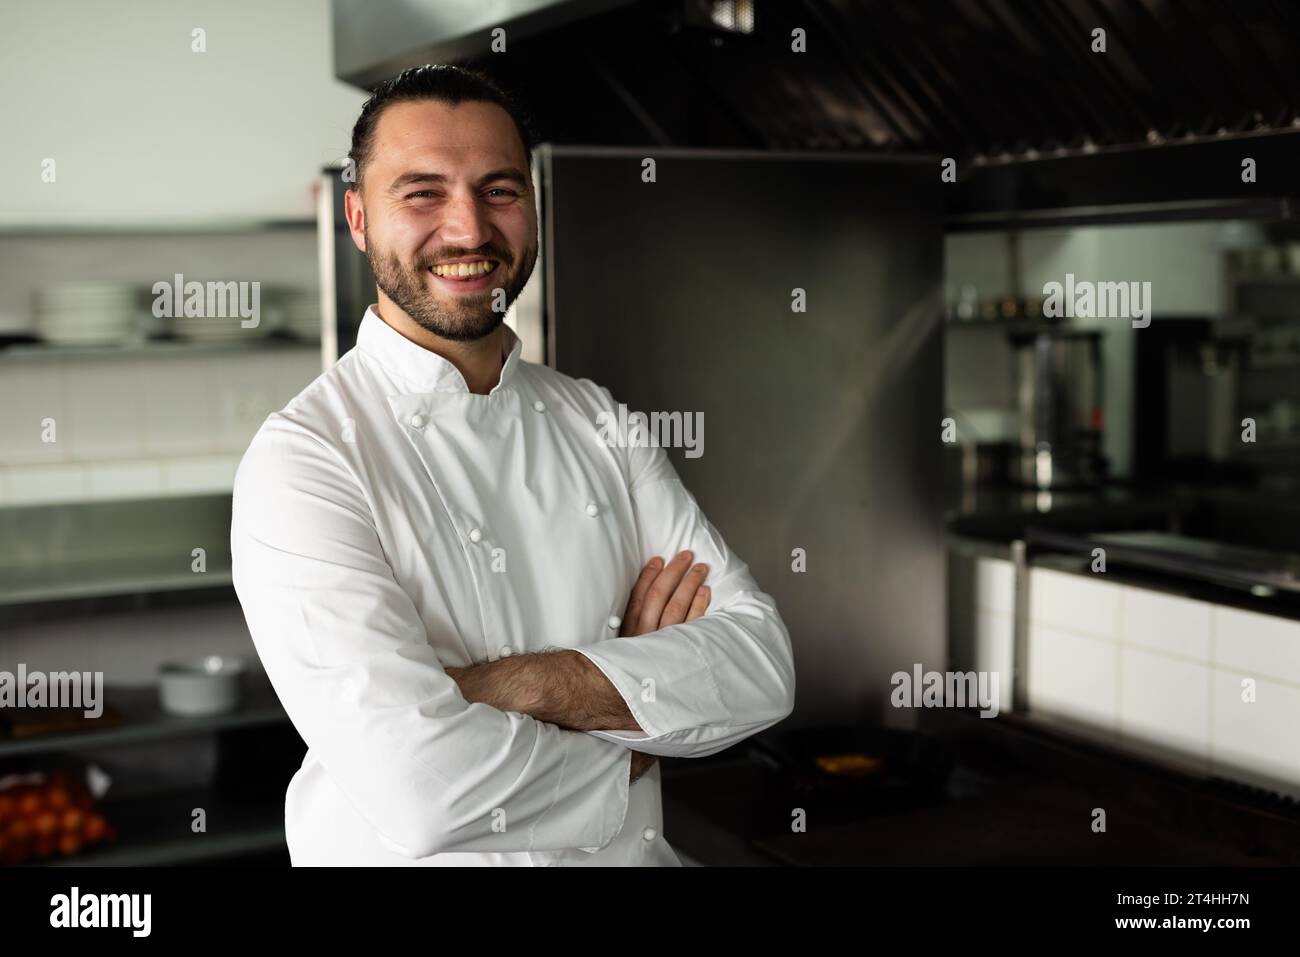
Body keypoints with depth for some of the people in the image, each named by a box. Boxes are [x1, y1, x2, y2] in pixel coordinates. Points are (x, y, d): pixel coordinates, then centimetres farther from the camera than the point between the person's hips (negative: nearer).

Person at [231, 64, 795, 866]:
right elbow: (417, 787, -22)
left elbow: (762, 664, -5)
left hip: (634, 849, 3)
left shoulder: (599, 424, 5)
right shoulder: (300, 460, -11)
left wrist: (512, 686, -17)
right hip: (415, 855, -3)